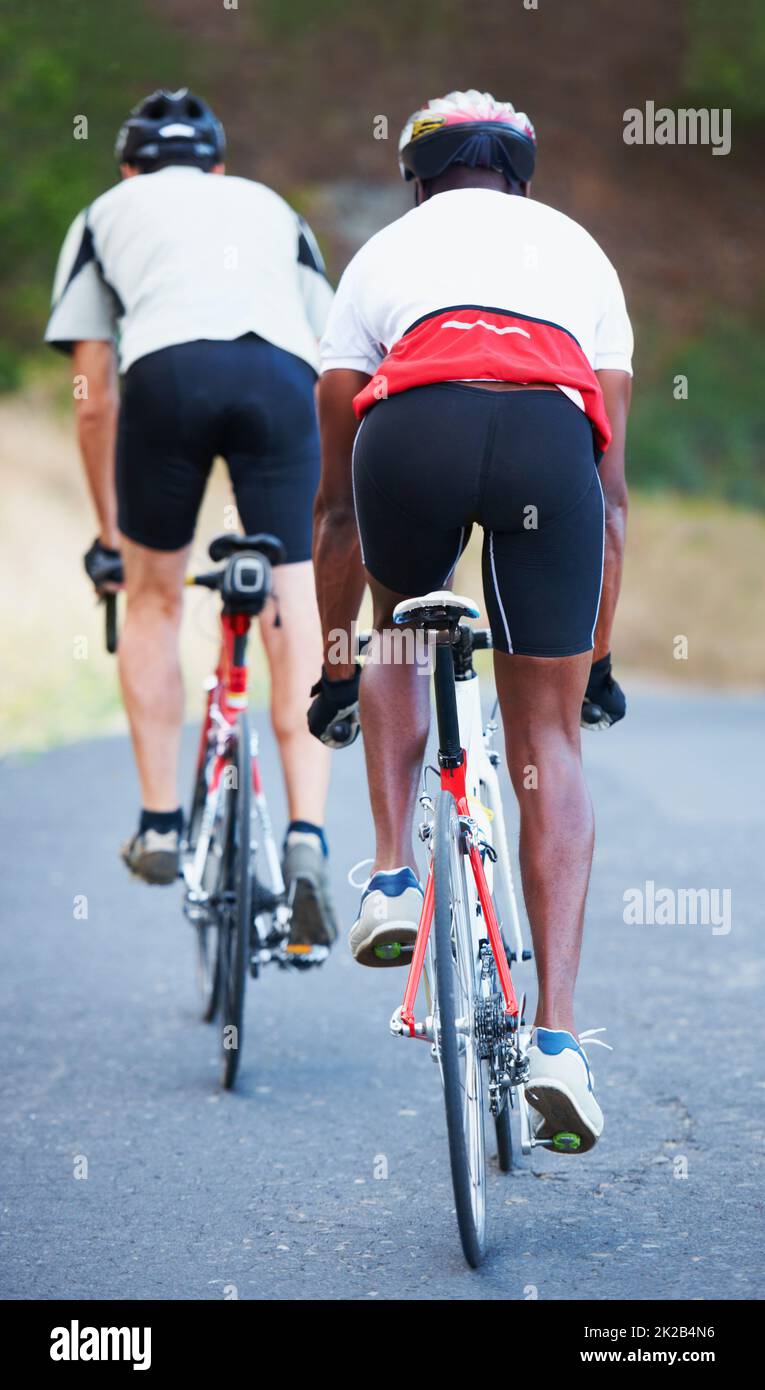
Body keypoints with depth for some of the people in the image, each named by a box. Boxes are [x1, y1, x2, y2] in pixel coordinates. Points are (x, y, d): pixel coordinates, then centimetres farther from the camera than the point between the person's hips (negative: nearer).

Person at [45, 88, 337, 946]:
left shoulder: (107, 214, 32)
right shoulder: (270, 209, 37)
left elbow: (94, 400, 28)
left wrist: (108, 533, 37)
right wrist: (331, 514, 44)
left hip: (167, 369, -1)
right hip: (282, 376, 1)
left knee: (153, 599, 20)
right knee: (297, 631, 4)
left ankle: (160, 826, 20)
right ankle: (307, 834, -13)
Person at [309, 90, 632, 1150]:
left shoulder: (383, 254, 34)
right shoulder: (576, 247, 36)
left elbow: (337, 503, 36)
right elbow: (610, 484, 36)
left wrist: (333, 671, 45)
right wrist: (600, 659, 46)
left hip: (410, 425, 0)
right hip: (549, 433, 0)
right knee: (548, 747, 11)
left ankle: (393, 881, 17)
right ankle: (557, 1040, 1)